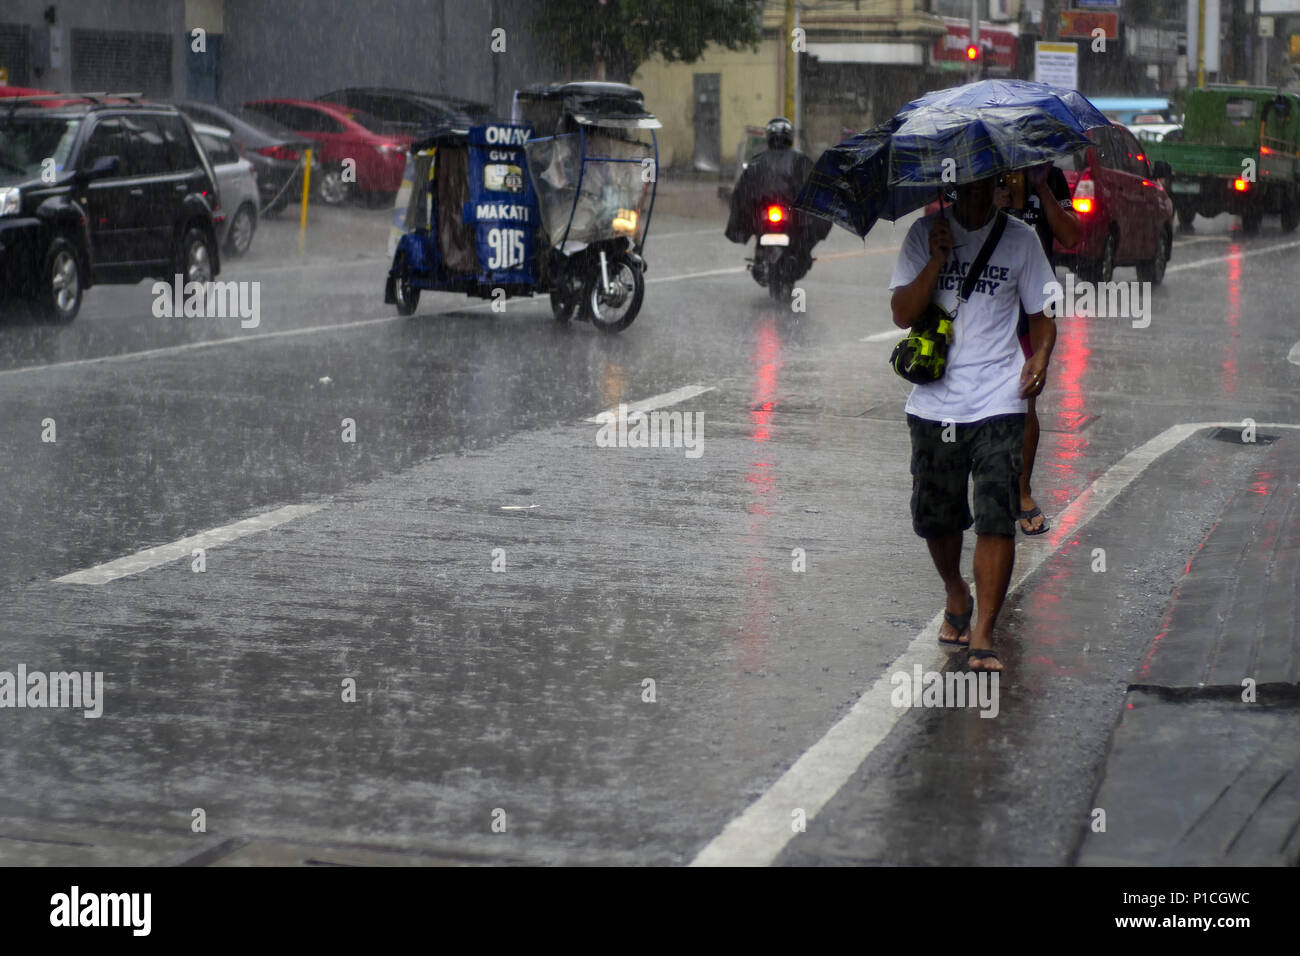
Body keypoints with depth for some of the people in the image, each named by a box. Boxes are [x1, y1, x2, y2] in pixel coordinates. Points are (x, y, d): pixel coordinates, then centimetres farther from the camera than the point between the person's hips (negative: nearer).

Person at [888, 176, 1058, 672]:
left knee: (996, 518, -12)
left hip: (997, 404, -1)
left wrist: (1040, 356, -9)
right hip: (934, 403, 1)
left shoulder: (1019, 238, 5)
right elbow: (902, 314, -3)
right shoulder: (925, 234, 4)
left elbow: (1041, 314, 11)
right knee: (936, 518, 10)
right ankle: (955, 593, 40)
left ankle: (982, 636, -8)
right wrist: (937, 260, -14)